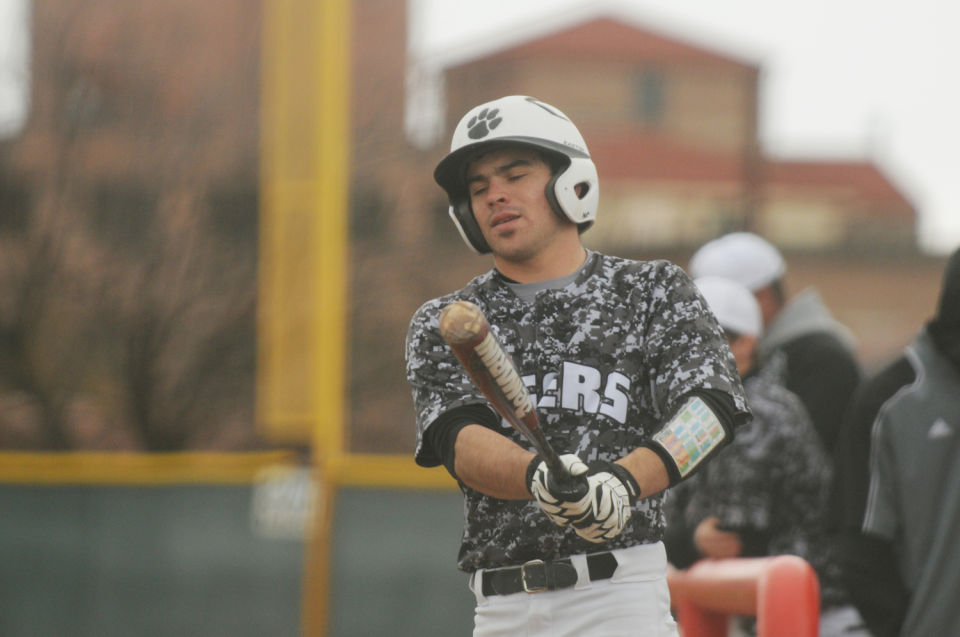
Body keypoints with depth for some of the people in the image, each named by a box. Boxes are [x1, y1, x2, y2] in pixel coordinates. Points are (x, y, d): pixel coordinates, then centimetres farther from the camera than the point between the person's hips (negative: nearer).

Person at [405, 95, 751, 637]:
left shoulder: (653, 292, 8)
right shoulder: (442, 326, 13)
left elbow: (711, 408, -8)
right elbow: (460, 441, -5)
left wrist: (625, 481, -28)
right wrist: (538, 477, -28)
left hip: (621, 591, -3)